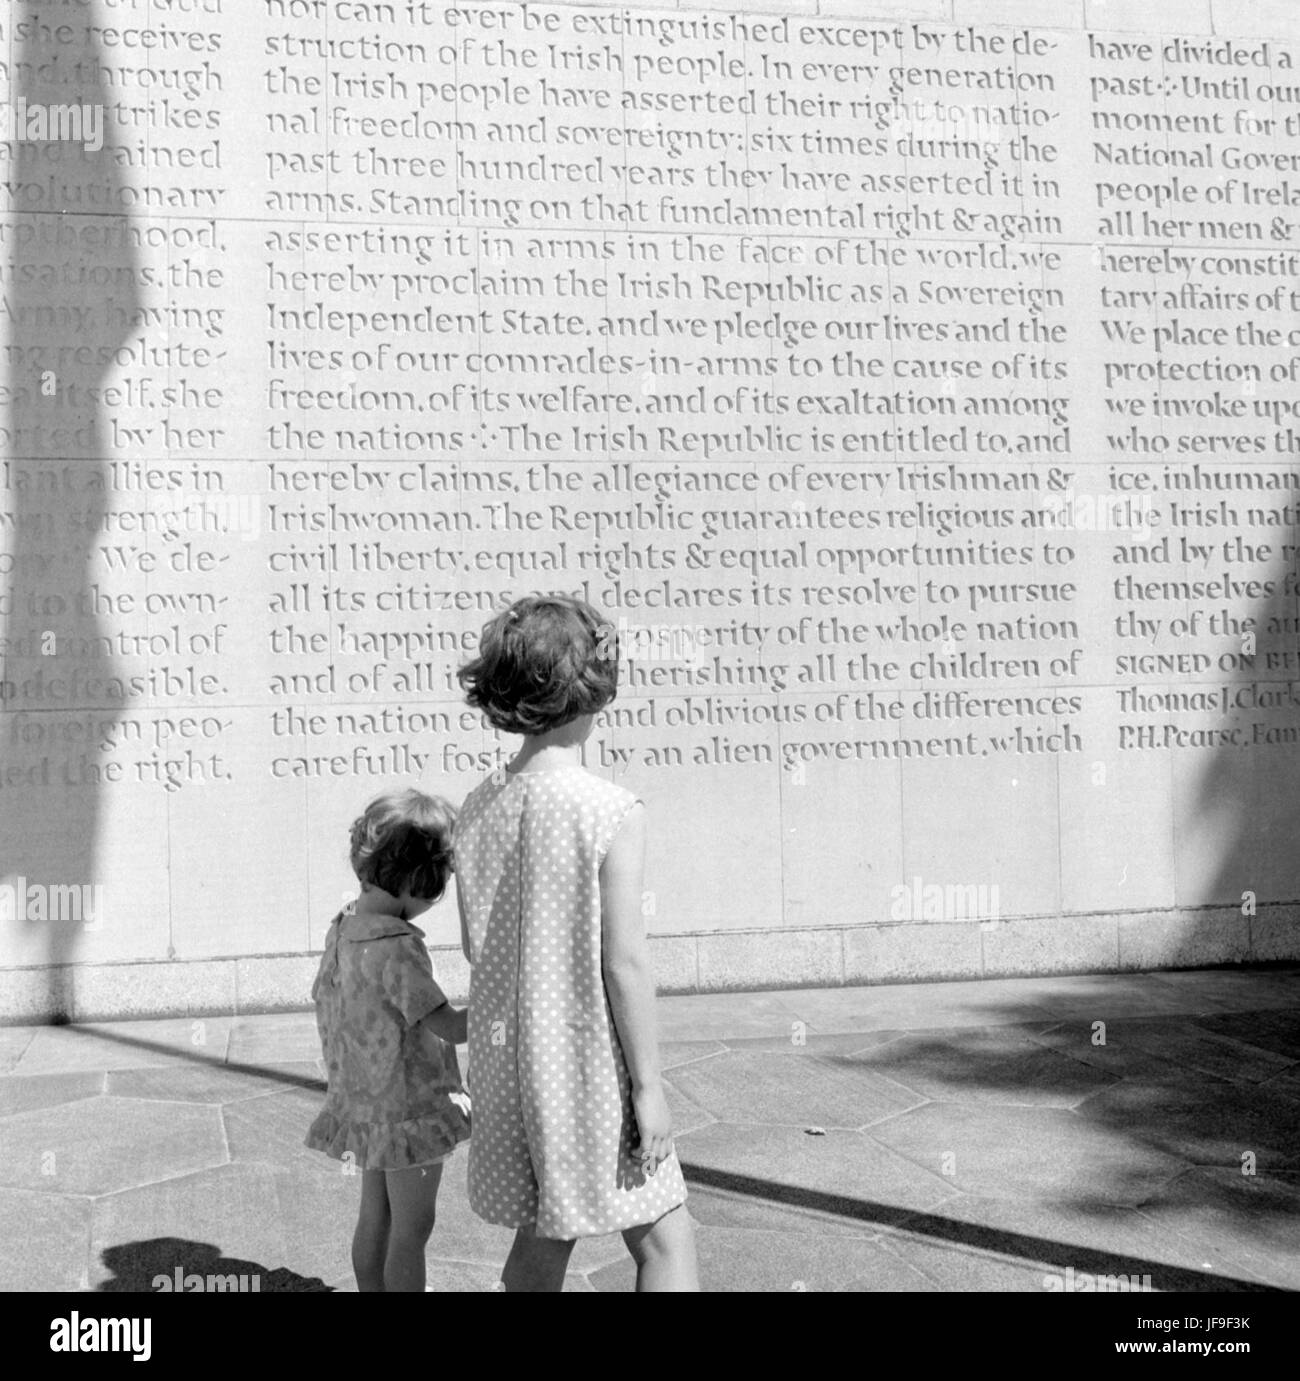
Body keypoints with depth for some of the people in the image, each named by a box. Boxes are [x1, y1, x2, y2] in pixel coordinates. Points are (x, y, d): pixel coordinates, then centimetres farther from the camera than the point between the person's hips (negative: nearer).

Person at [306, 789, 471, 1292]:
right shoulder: (398, 945, -27)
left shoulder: (344, 926, -1)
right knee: (412, 1228, 7)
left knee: (375, 1218, 20)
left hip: (364, 1099, 8)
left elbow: (322, 998, 11)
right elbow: (450, 1026, -26)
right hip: (410, 1106, -8)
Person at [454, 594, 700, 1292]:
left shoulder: (477, 807, 0)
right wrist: (649, 1085, -10)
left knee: (542, 1238, 21)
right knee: (665, 1239, 8)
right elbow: (625, 962, -17)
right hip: (587, 1063, -6)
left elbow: (472, 944, 8)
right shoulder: (612, 812, -18)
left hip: (505, 1061, 6)